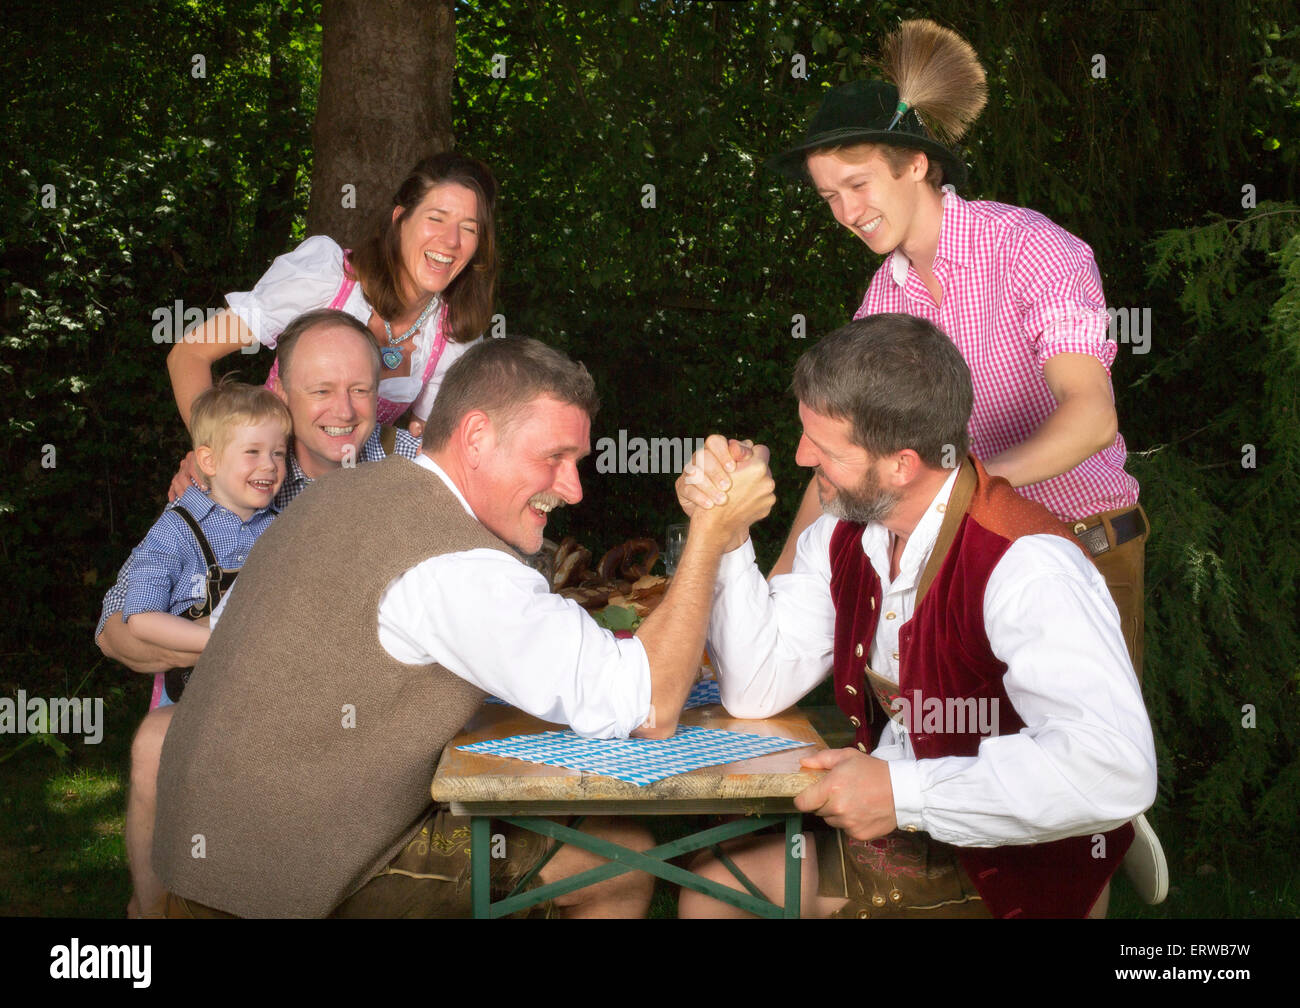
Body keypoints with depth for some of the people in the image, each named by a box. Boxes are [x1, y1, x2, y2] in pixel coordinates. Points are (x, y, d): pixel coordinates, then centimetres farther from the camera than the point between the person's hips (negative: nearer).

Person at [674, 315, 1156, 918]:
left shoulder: (1025, 567, -27)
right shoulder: (844, 536, -1)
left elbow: (1116, 771, -37)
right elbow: (757, 689, 0)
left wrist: (905, 795, -32)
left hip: (1007, 868, -6)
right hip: (895, 824, 7)